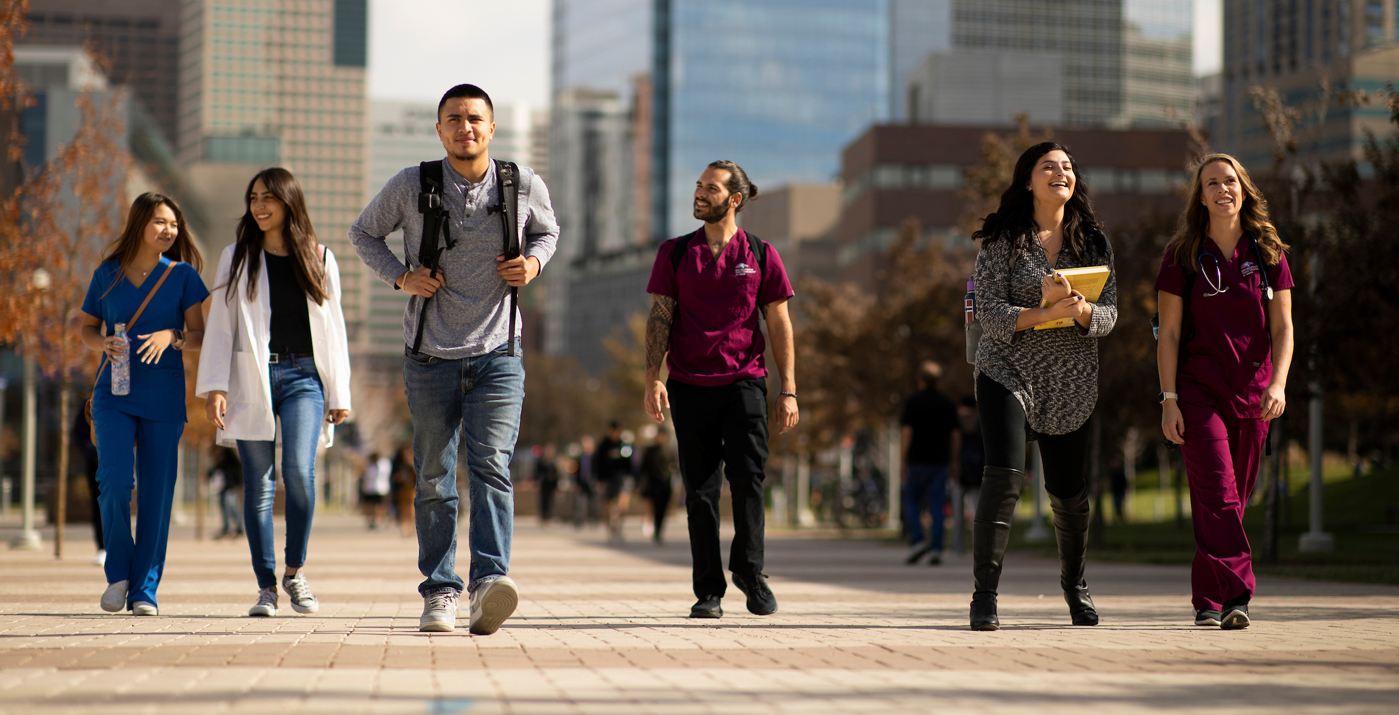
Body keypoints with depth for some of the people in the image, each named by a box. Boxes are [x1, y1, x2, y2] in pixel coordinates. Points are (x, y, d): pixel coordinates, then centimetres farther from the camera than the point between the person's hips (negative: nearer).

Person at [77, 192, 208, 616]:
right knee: (114, 481, -15)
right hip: (114, 393, 0)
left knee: (156, 493, -2)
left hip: (164, 394, 0)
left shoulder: (182, 275, 4)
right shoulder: (107, 274, 7)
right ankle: (118, 572, 6)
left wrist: (171, 336, -20)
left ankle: (145, 589, 7)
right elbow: (85, 327, 16)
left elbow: (199, 336, 1)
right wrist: (103, 344, -6)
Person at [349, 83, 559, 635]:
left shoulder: (525, 186, -2)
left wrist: (533, 262, -3)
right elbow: (364, 234, 12)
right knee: (433, 479, 5)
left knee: (491, 465, -17)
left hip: (497, 353, -1)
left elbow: (547, 231, 19)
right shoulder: (410, 186, -4)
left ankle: (489, 581, -28)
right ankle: (439, 592, 15)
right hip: (430, 356, 1)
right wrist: (399, 275, -5)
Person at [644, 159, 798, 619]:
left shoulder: (760, 256, 6)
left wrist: (788, 391, -1)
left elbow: (779, 325, 6)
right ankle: (709, 591, 8)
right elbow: (660, 319, 6)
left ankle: (749, 571, 7)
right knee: (700, 490, 2)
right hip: (689, 386, 1)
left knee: (748, 476, -12)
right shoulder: (675, 253, 10)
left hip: (743, 381, -1)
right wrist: (653, 378, -6)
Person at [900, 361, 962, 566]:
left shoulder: (913, 402, -3)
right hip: (941, 461, 3)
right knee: (937, 506, 2)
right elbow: (956, 434, 7)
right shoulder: (947, 403, 7)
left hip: (918, 460, -3)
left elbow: (906, 431, -10)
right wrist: (955, 462, 12)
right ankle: (936, 549, -6)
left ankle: (917, 541, -6)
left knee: (912, 501, 11)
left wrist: (904, 458, -6)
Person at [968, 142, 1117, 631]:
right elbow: (990, 314, -10)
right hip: (1007, 371, -3)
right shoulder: (1003, 241, -3)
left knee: (1070, 491, 9)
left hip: (1071, 383, 3)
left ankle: (1074, 583, 37)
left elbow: (1109, 315, 1)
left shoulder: (1093, 243, 6)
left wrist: (1080, 309, -21)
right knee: (1004, 475, -21)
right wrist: (1045, 313, -25)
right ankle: (984, 597, -14)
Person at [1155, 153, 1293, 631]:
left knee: (1234, 498, 6)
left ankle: (1208, 598, 15)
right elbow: (1169, 333, 1)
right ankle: (1233, 595, -20)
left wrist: (1278, 384, -10)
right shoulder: (1183, 255, 2)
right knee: (1217, 495, -15)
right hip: (1199, 391, -3)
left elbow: (1282, 327, 6)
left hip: (1253, 394, 3)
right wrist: (1169, 399, -7)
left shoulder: (1268, 253, 7)